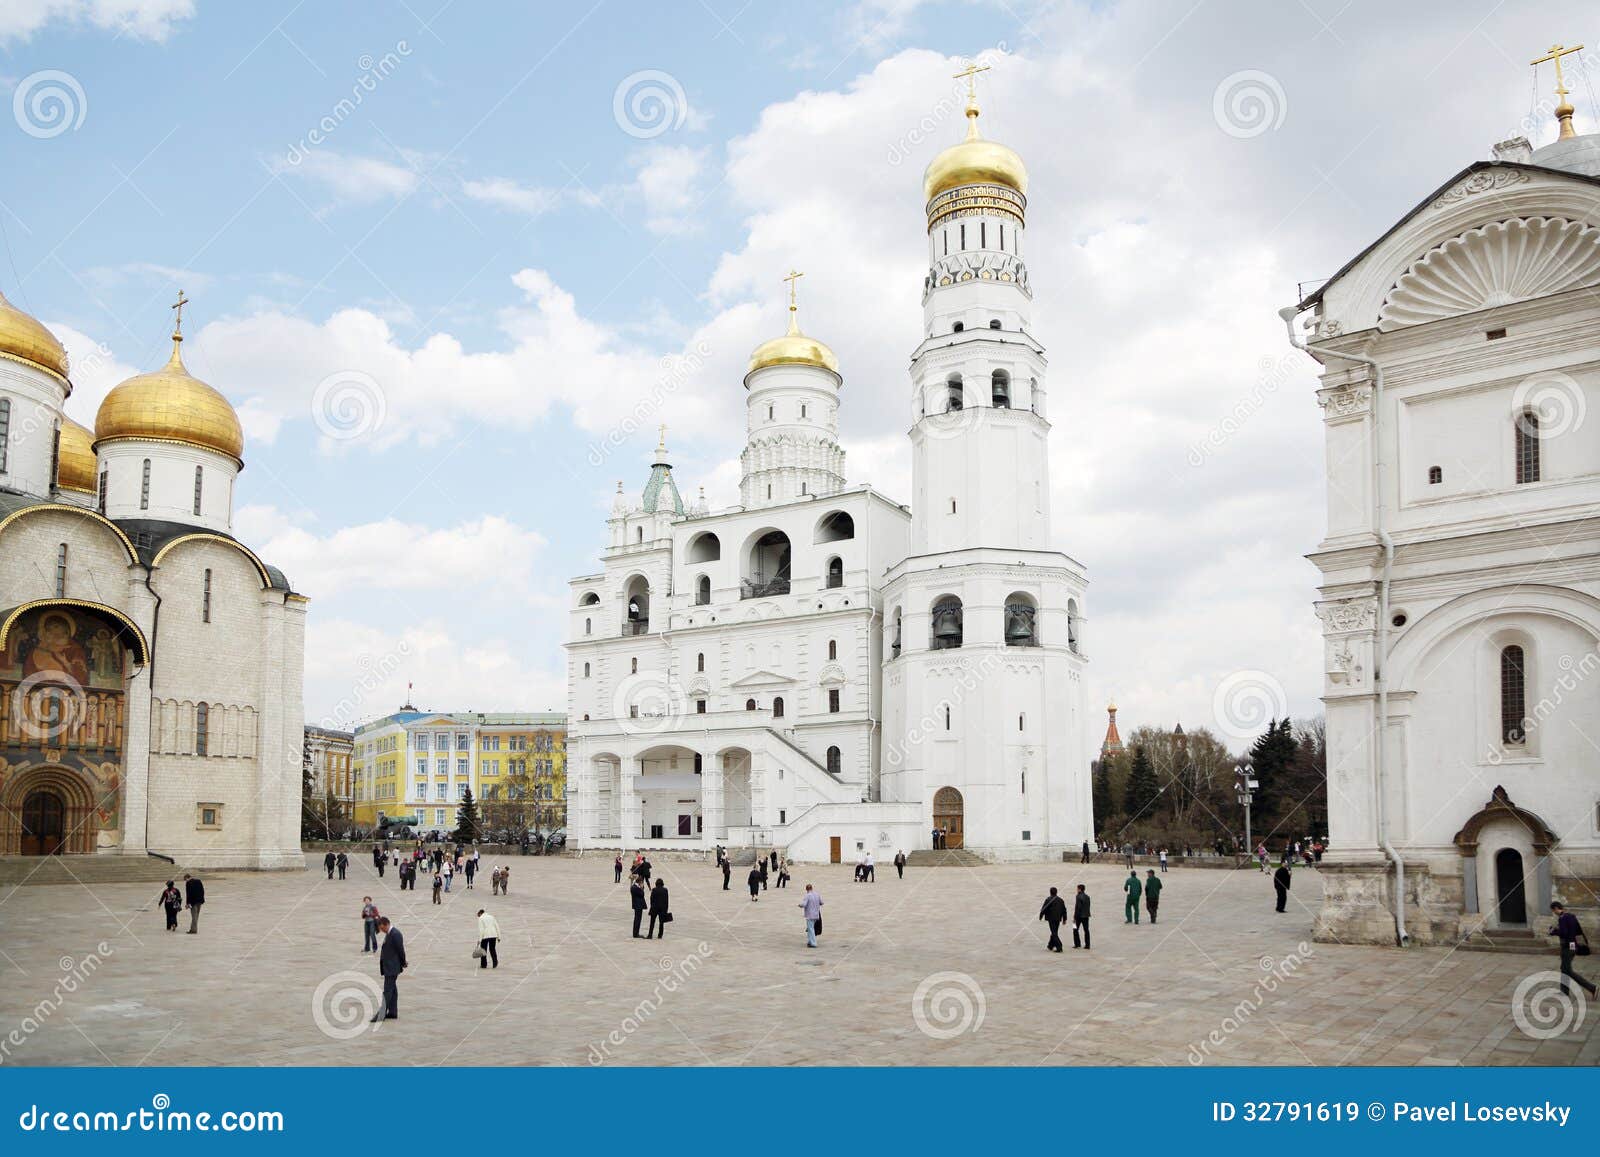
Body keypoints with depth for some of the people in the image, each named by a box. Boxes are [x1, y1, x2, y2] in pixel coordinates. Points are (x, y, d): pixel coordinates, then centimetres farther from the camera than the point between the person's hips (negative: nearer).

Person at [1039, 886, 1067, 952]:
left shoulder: (1048, 899, -9)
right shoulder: (1060, 900, 9)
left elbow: (1044, 909, -8)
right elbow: (1064, 910, 11)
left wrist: (1041, 916, 4)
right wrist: (1064, 919, 17)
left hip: (1051, 918, -6)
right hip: (1058, 919, 6)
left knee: (1054, 933, -6)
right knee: (1054, 932, 19)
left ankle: (1059, 947, -15)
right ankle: (1051, 945, 32)